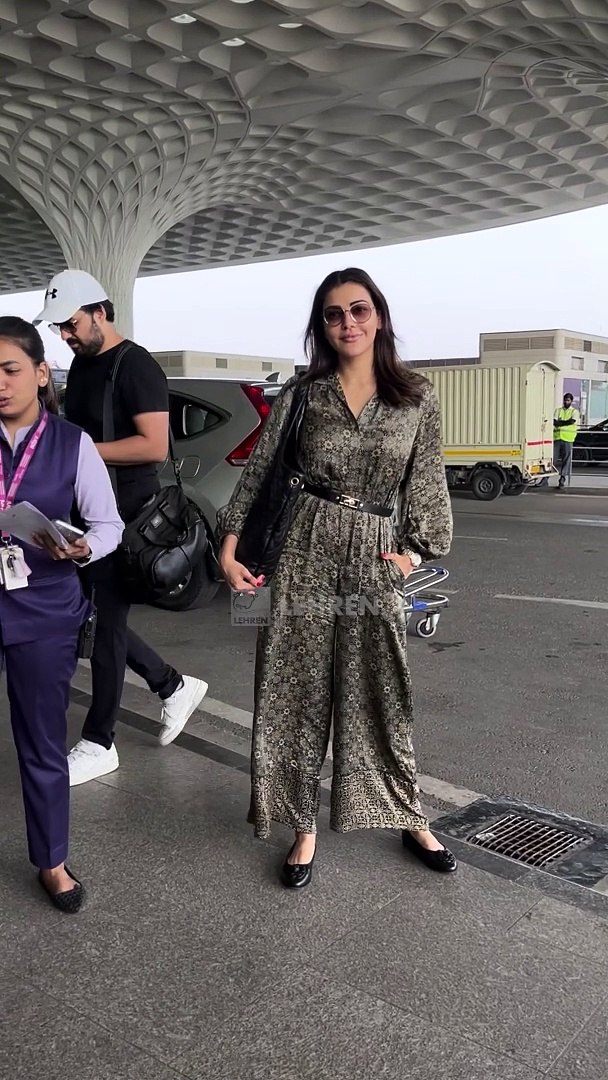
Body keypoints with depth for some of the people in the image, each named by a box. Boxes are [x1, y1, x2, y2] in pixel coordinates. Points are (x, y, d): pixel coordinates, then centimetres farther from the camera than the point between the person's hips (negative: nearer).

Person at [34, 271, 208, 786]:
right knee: (95, 618, 13)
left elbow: (155, 445, -22)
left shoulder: (136, 366, -14)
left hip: (125, 517, -9)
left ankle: (98, 744, 13)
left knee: (107, 625, -1)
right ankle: (176, 686, 29)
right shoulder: (81, 363, 13)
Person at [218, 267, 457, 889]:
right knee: (300, 692, 4)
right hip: (304, 548, 0)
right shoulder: (302, 393, 4)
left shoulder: (416, 398, 5)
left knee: (381, 694, 8)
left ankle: (410, 820, 26)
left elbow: (426, 481, 9)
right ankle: (304, 828, 19)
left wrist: (416, 550, -1)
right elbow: (259, 471, 3)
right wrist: (230, 546, -5)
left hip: (374, 558, 0)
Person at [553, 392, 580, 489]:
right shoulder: (558, 410, 18)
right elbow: (555, 422, 2)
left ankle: (562, 479, -2)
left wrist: (560, 423, -4)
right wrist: (565, 422, -11)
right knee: (554, 458, -3)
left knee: (566, 459, -4)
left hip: (568, 438, -2)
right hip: (557, 437, 2)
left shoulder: (575, 411, 10)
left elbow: (572, 421, -8)